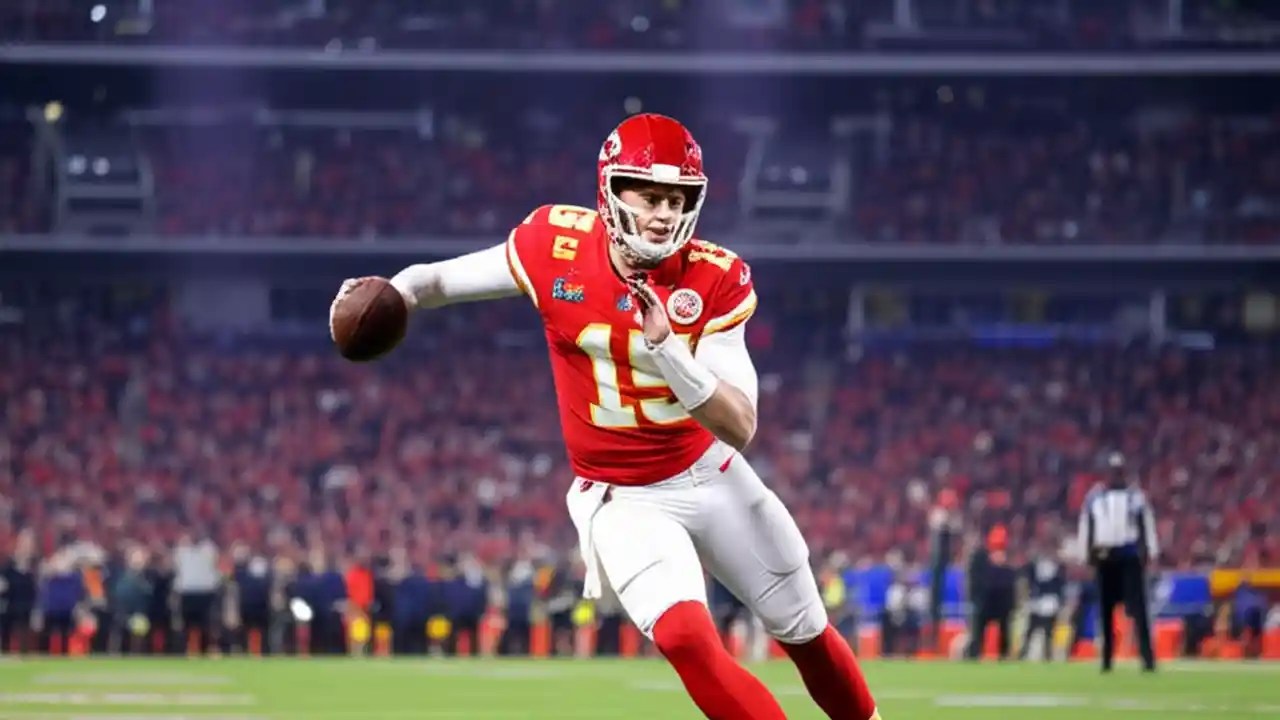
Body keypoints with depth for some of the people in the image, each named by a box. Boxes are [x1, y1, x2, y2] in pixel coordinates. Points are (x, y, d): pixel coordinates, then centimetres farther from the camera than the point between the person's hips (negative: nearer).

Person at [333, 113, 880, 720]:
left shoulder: (714, 280, -17)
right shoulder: (556, 245, -16)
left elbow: (741, 428, -22)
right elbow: (440, 278, -3)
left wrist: (666, 349, -37)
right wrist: (394, 292, -27)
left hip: (711, 479, 2)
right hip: (621, 500, -2)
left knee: (805, 632, 16)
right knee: (684, 635, -27)